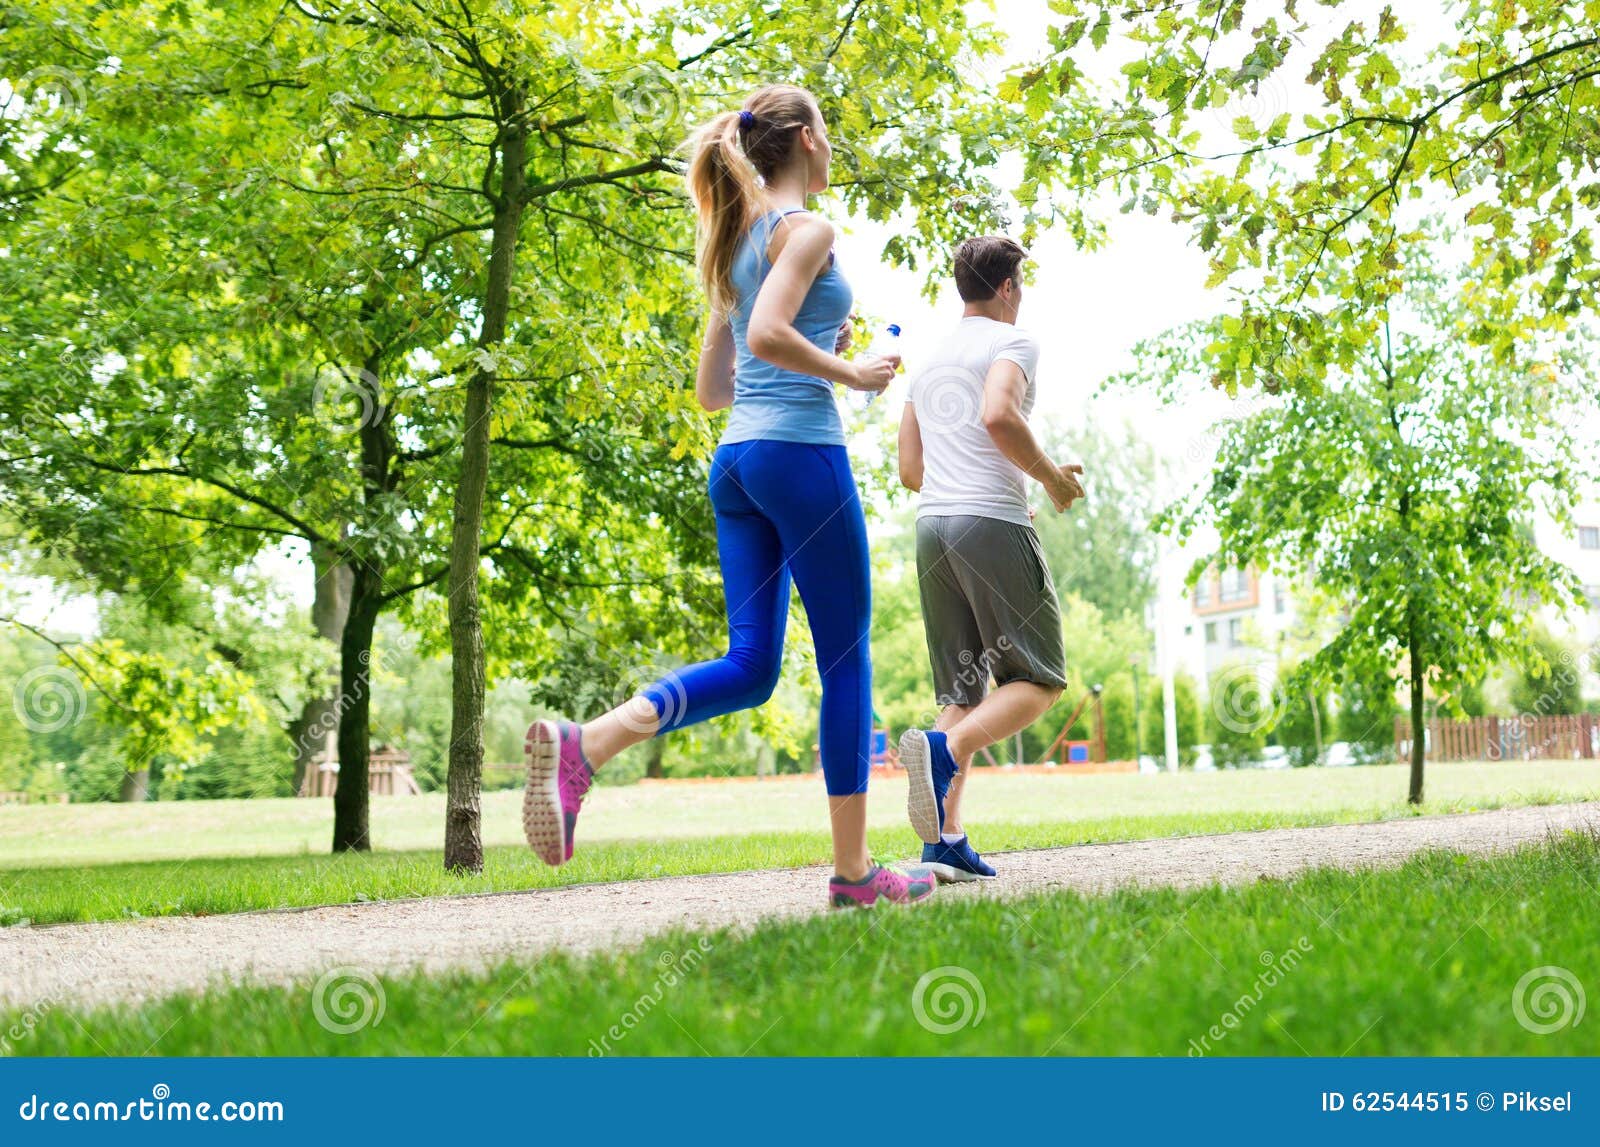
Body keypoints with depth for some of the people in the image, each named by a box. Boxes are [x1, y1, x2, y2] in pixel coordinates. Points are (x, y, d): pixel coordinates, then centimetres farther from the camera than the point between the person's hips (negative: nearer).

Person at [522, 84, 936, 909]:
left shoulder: (737, 242, 21)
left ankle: (581, 744, -19)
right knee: (846, 659, 1)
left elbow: (710, 389, 22)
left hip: (736, 460, 8)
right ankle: (854, 871, 6)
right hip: (801, 450, -8)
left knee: (749, 664, 3)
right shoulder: (806, 229, -4)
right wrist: (851, 374, -9)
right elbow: (768, 333, -22)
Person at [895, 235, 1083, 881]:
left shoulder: (929, 362, 23)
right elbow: (998, 417, -19)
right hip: (992, 520, -7)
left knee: (964, 691, 8)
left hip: (931, 522, 7)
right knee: (1038, 680, -1)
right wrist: (1052, 478, -5)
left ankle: (945, 842, -5)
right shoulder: (1012, 342, 2)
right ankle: (943, 750, -28)